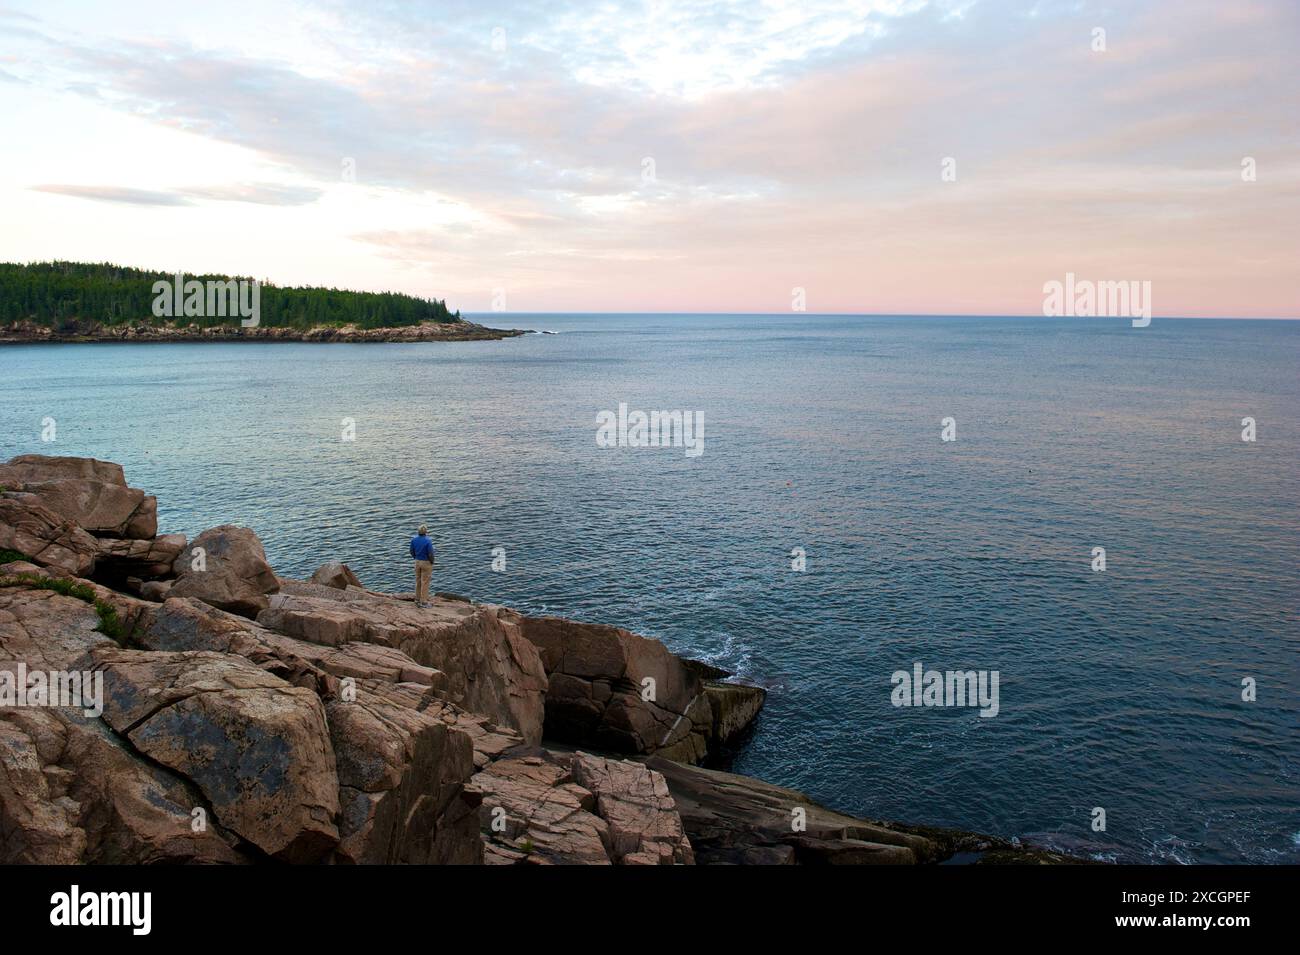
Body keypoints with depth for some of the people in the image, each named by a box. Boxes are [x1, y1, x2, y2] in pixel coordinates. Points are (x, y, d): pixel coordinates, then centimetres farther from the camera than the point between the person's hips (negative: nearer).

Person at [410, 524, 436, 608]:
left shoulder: (413, 540, -4)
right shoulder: (428, 541, -21)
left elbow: (412, 552, 5)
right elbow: (431, 554, -19)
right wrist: (432, 562, 0)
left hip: (417, 562, 6)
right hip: (426, 562, -6)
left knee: (418, 581, 15)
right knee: (425, 582, 1)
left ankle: (418, 600, 22)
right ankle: (423, 602, 4)